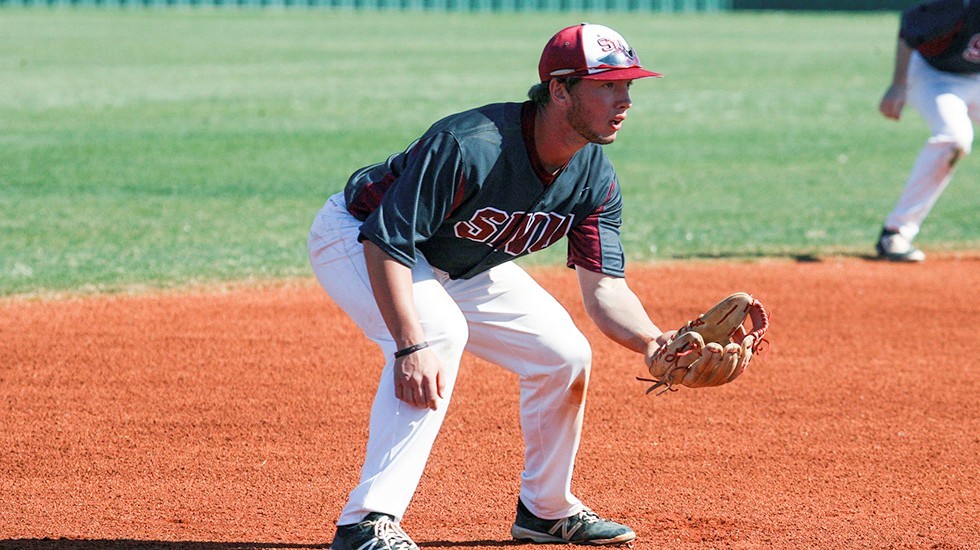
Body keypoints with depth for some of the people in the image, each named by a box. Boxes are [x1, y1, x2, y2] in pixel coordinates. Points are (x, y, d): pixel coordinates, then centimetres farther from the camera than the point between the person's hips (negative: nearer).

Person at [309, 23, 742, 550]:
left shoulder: (596, 180, -15)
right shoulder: (469, 146, -38)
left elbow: (604, 287, -16)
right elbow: (386, 243, -36)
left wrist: (653, 342, -37)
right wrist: (411, 346, -45)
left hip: (463, 266, 8)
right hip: (356, 237, -8)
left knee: (564, 354, 1)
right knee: (440, 332, -34)